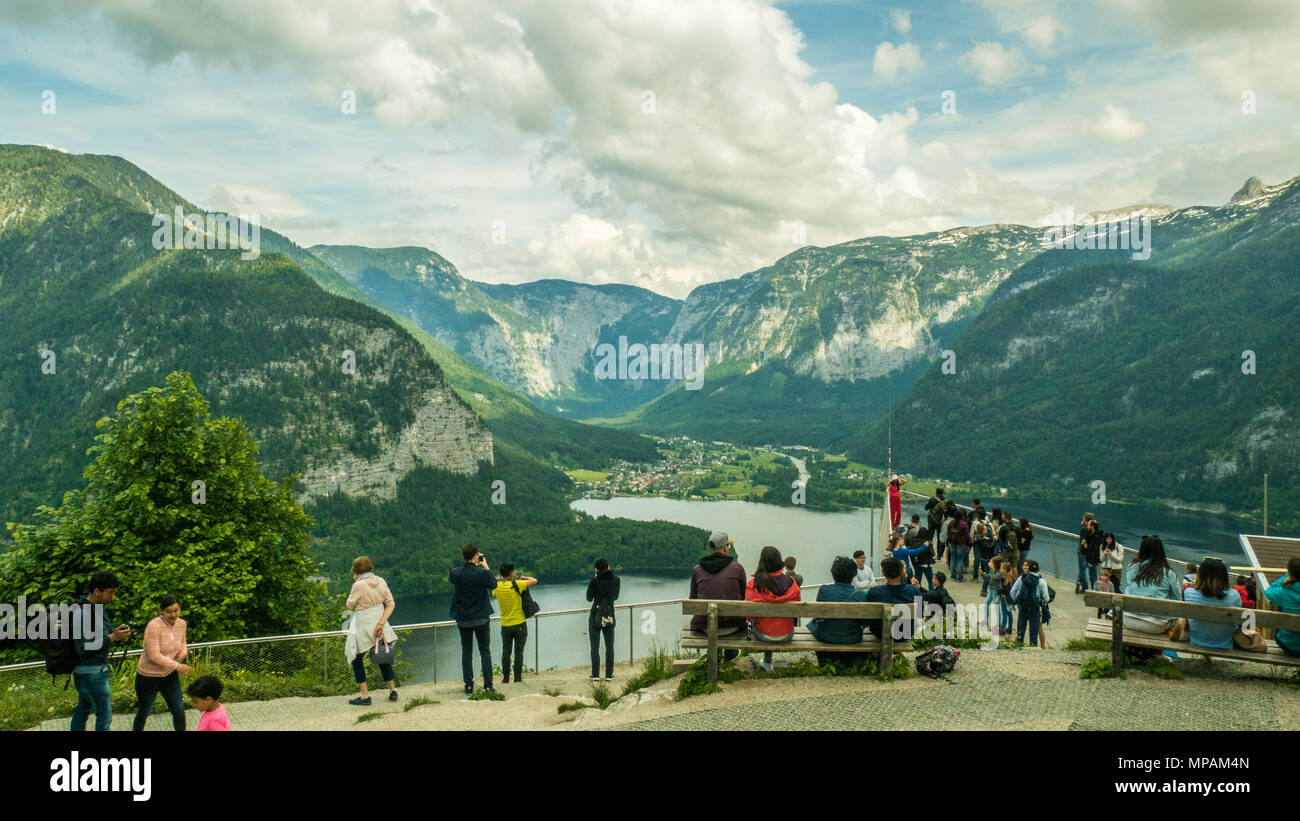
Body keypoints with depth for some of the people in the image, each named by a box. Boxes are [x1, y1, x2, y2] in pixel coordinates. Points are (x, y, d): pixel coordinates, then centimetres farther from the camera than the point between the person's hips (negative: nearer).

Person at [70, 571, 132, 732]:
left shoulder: (100, 607, 8)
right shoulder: (83, 613, -21)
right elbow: (82, 647, -23)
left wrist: (116, 634, -2)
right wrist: (112, 638, -24)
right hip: (91, 672, -9)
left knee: (82, 710, 19)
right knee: (105, 715, -4)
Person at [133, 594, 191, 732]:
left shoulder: (181, 624, -3)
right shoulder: (154, 626, -23)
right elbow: (154, 655, -25)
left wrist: (183, 652, -6)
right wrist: (178, 666, -23)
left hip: (170, 675, 5)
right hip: (148, 676, -5)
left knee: (179, 709, 1)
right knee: (144, 711, 13)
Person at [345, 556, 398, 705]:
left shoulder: (359, 585, -17)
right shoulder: (381, 582, 0)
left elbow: (350, 605, -5)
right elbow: (390, 604, -3)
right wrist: (381, 623, -8)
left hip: (363, 627, -6)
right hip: (380, 624, 6)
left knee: (357, 659, 8)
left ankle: (365, 696, 5)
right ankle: (393, 690, 20)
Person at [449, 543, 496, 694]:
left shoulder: (455, 573, -8)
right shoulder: (482, 573, -16)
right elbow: (493, 585, 2)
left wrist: (474, 566, 13)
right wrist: (485, 566, 8)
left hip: (462, 619, 2)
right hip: (481, 618, -2)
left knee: (466, 652, 11)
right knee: (485, 652, 8)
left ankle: (468, 686, 11)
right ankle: (488, 685, 5)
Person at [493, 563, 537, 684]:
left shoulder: (496, 587, -3)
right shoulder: (516, 585, -15)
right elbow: (534, 581, -9)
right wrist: (524, 578, 8)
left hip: (505, 625, 3)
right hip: (519, 624, -3)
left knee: (506, 653, 12)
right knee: (518, 653, 4)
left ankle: (505, 678, 16)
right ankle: (518, 678, 8)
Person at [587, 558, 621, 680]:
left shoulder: (594, 580, -10)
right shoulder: (616, 580, -3)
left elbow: (589, 598, 0)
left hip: (595, 616, -2)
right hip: (609, 617, 2)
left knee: (595, 647, 4)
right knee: (609, 647, 9)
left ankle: (595, 675, 2)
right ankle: (609, 675, 8)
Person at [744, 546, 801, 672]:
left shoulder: (754, 584, -19)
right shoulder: (790, 582, -13)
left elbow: (750, 616, -12)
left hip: (763, 635, -1)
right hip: (786, 636, 2)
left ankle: (768, 663, 52)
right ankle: (767, 662, 49)